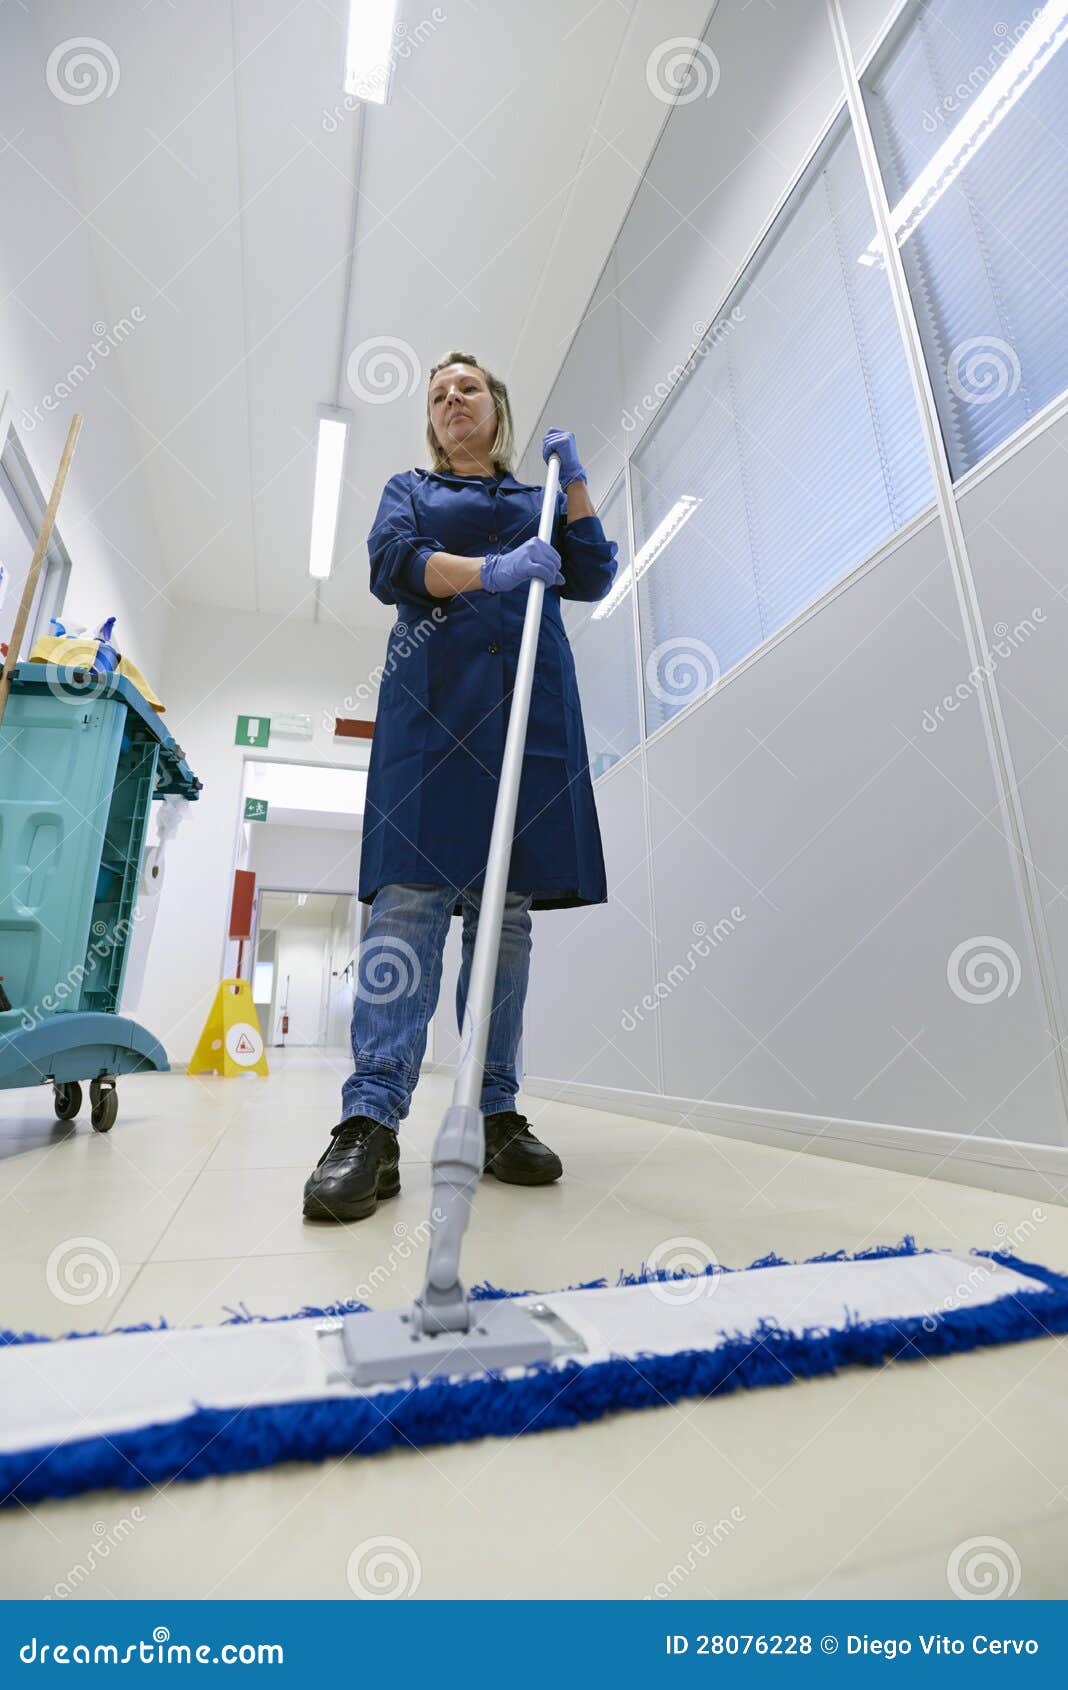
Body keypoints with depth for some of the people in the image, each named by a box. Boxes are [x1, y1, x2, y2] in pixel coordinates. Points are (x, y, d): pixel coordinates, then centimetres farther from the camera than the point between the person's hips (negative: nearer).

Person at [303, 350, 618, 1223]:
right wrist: (493, 572, -10)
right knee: (411, 896, -17)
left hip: (530, 703, 2)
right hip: (433, 698, -2)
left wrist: (574, 477, 14)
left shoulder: (538, 499, 31)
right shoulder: (410, 489, 25)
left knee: (507, 906, -5)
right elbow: (391, 563, 4)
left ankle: (496, 1115, -1)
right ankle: (370, 1124, -17)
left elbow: (594, 577, 17)